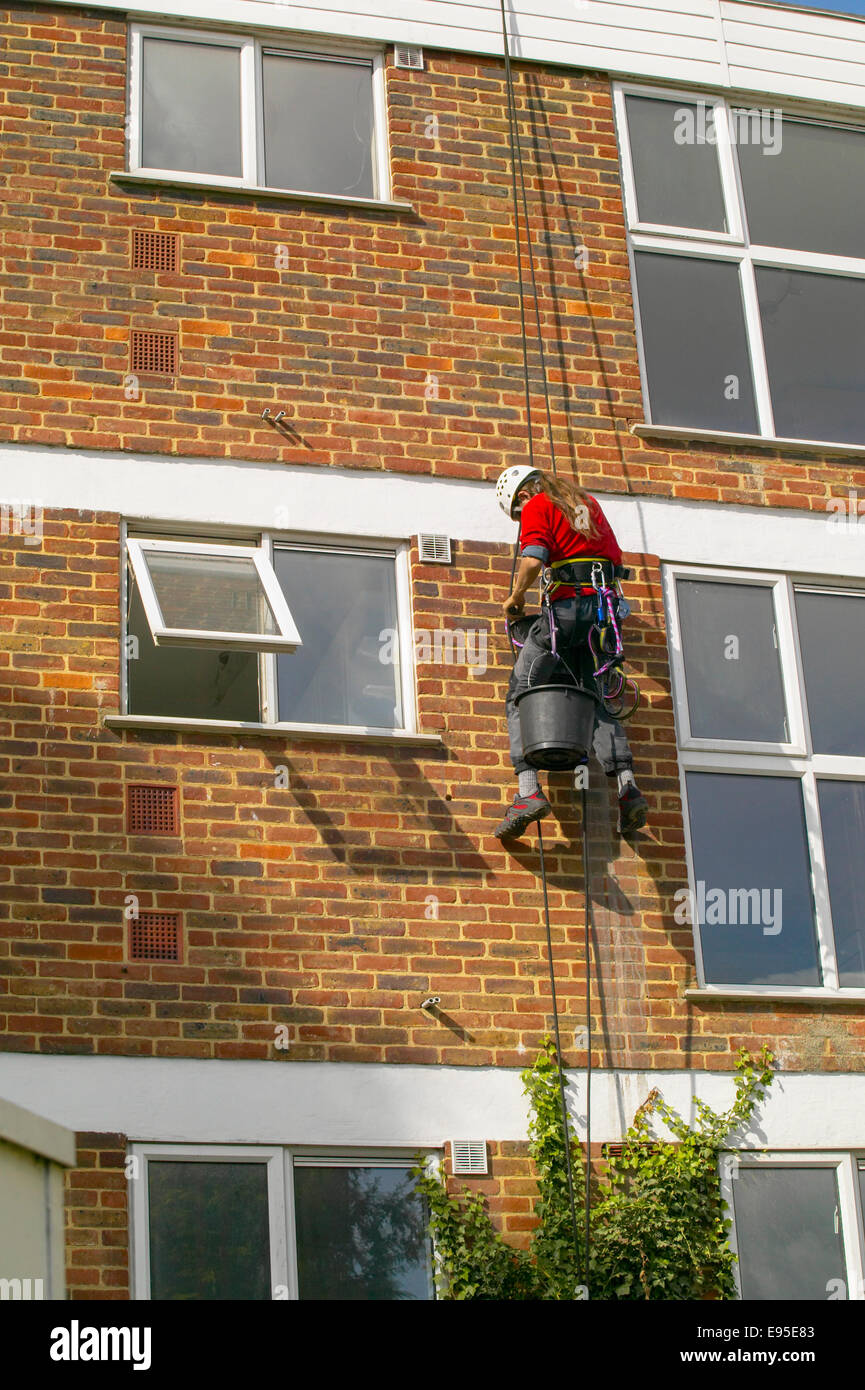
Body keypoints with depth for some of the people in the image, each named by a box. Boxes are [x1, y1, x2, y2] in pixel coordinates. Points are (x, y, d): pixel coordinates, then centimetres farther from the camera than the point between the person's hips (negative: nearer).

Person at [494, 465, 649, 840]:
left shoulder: (538, 506, 4)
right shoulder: (587, 502, 25)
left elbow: (532, 560, -12)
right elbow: (615, 558, 27)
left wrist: (515, 598, 2)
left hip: (570, 605, -6)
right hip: (606, 607, 7)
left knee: (522, 695, -2)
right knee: (594, 701, 16)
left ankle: (528, 791, -18)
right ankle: (626, 785, -2)